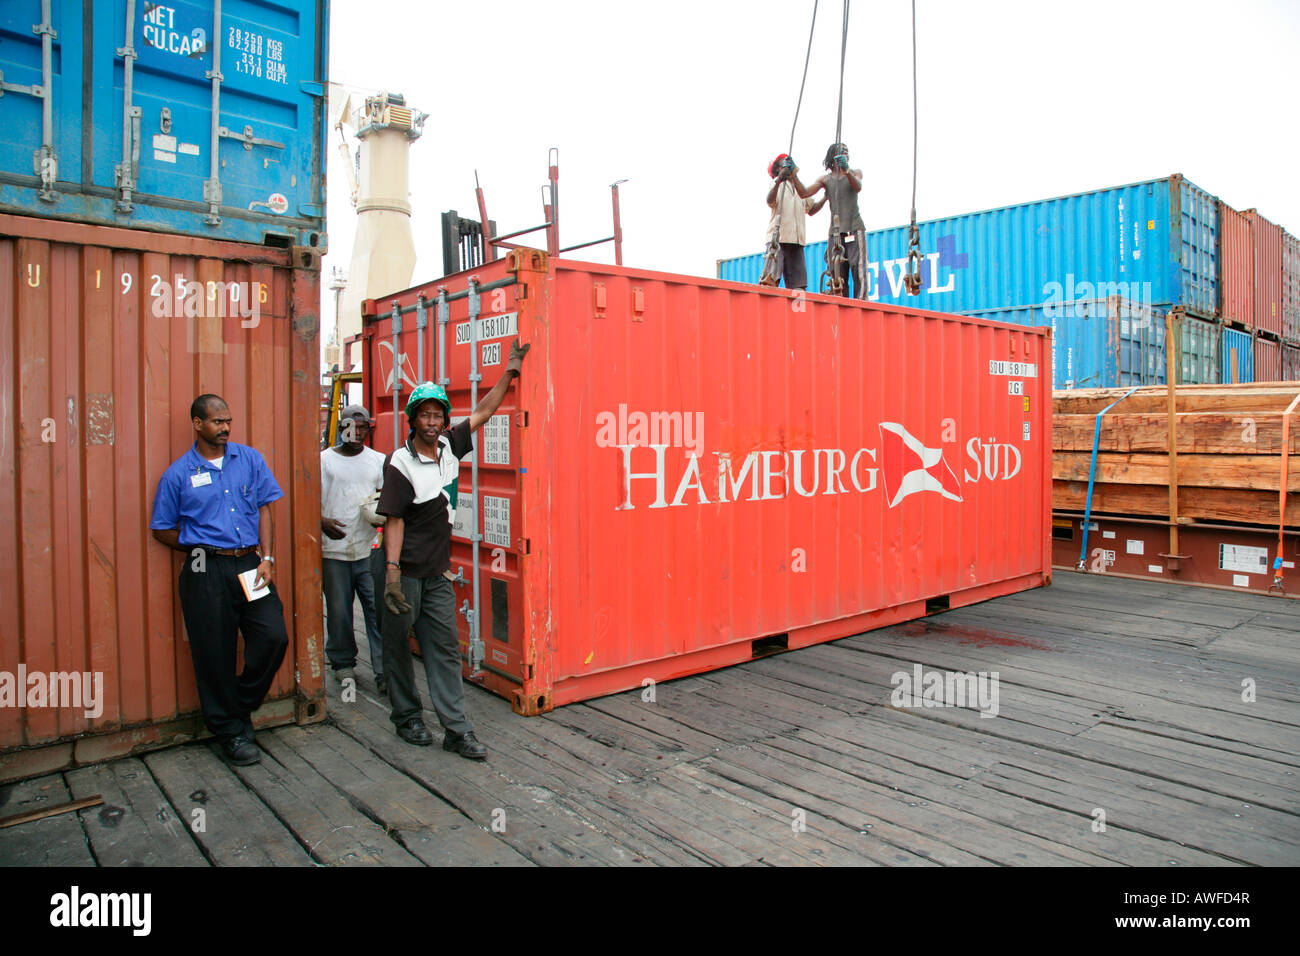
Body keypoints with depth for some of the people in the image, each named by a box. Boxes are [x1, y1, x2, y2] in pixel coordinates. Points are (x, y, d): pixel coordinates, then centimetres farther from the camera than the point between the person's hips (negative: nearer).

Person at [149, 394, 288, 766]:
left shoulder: (250, 459, 9)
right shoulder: (178, 474, 3)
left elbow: (263, 509, 8)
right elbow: (163, 529, 9)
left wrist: (266, 557, -1)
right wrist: (203, 549, 1)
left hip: (249, 564, 2)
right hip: (206, 571, -2)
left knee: (274, 637, -6)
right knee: (215, 652, 4)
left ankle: (242, 707, 19)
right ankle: (230, 731, 20)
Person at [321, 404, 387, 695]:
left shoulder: (378, 461, 9)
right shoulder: (324, 460, 4)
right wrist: (322, 522, -16)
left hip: (370, 549, 1)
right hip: (334, 551, -1)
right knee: (338, 611, 8)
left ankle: (385, 671, 2)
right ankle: (343, 664, 26)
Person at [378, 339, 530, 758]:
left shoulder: (448, 447, 6)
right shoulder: (401, 463, -11)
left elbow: (482, 413, 15)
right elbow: (393, 520, -15)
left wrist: (510, 371, 15)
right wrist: (392, 572, -22)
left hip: (438, 571, 6)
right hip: (406, 570, -5)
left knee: (445, 647, 3)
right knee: (398, 645, 8)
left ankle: (457, 729, 5)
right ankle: (406, 717, 25)